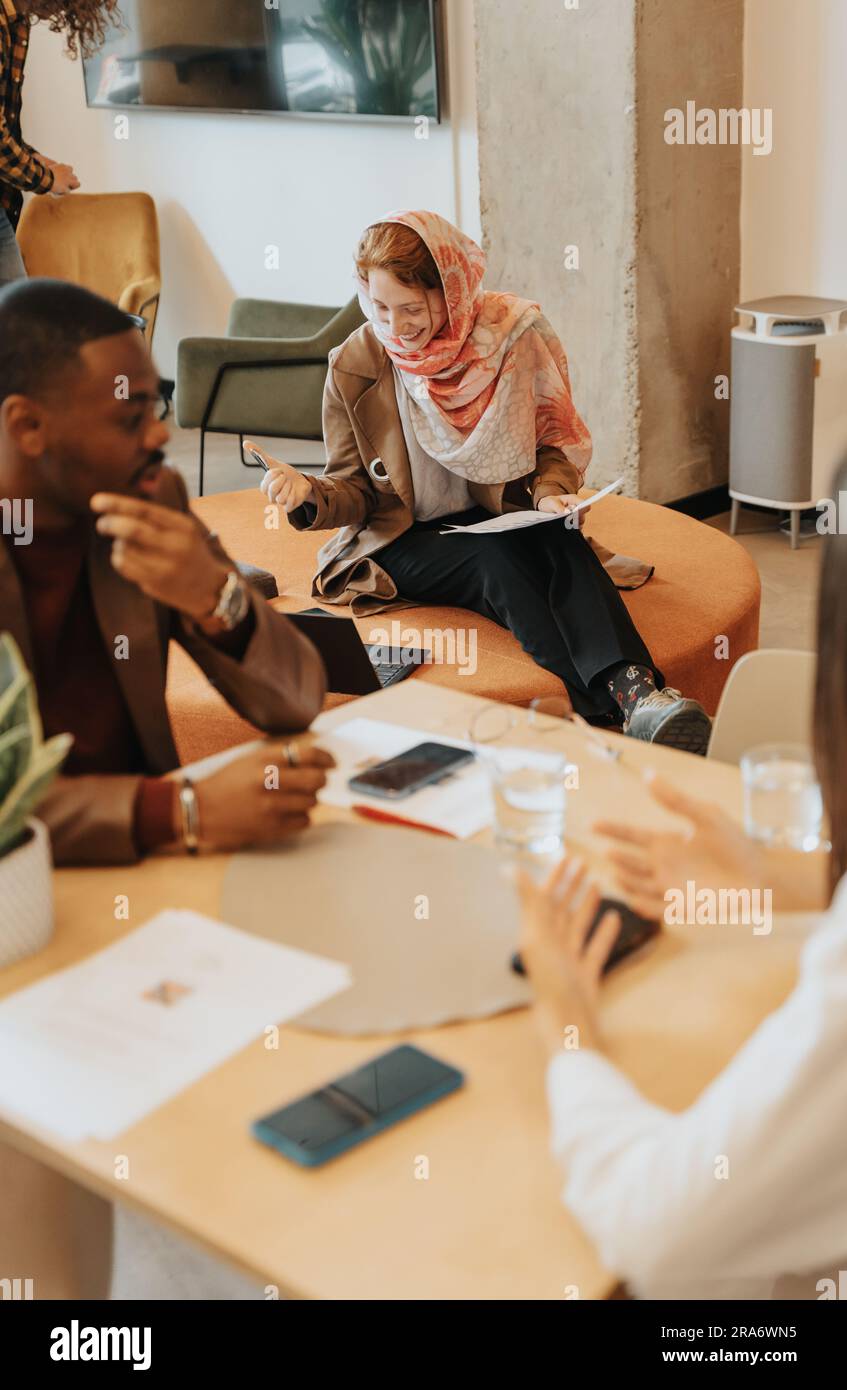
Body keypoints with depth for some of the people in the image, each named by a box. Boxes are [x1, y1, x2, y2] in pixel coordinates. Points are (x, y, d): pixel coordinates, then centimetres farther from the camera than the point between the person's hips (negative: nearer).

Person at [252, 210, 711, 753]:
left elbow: (554, 440, 6)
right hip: (402, 541, -1)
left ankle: (633, 688, -52)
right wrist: (310, 496, -23)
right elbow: (357, 491, -1)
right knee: (499, 560, -32)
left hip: (499, 520, 2)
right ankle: (603, 710, -46)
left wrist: (552, 493, -16)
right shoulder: (355, 367, -6)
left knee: (559, 541, -32)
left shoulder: (512, 333, -5)